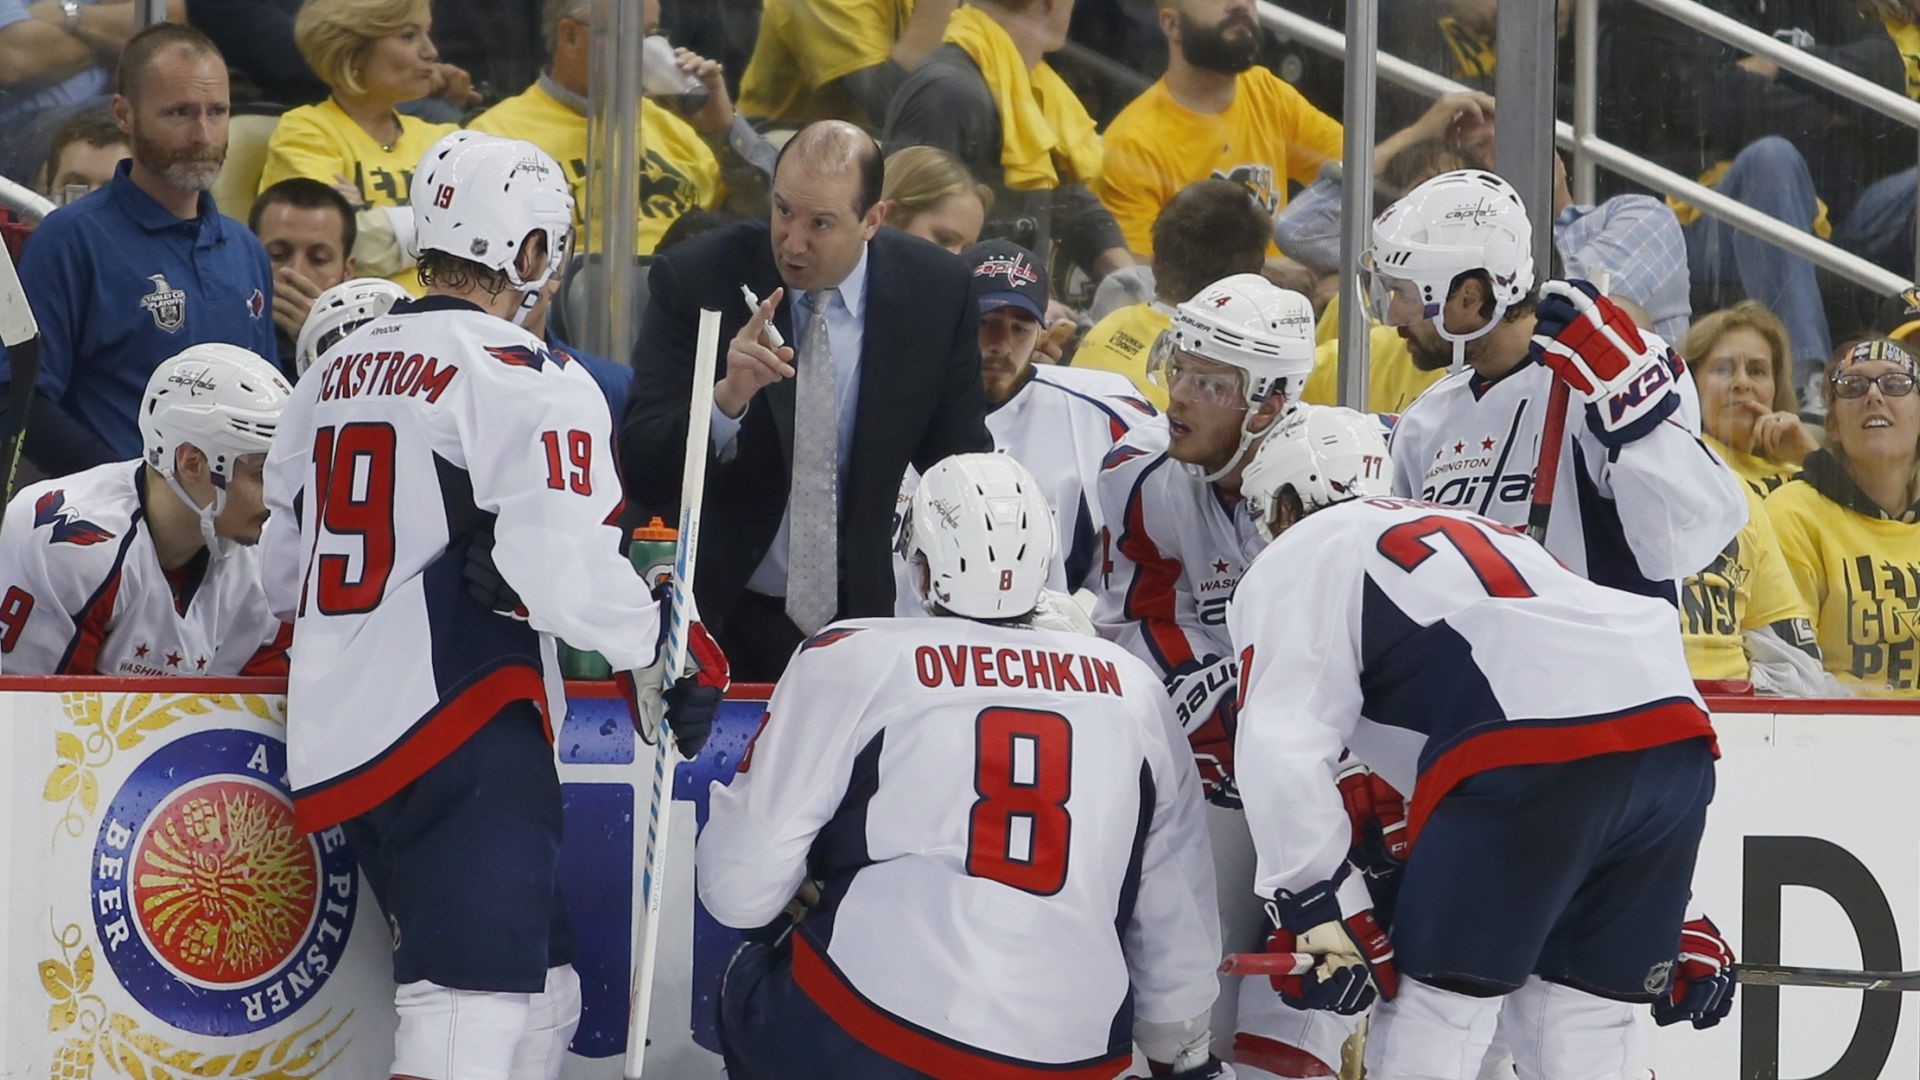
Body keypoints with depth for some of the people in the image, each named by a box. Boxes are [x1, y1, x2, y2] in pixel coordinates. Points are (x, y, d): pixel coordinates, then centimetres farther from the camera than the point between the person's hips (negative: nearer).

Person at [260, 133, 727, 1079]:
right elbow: (560, 568, -20)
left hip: (337, 744, 9)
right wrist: (671, 652, -3)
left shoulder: (334, 376, 16)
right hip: (461, 742, -9)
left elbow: (285, 578, 24)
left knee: (542, 996, 16)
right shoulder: (529, 383, -9)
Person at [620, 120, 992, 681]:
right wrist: (726, 399, -32)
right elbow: (642, 476, -15)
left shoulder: (937, 291, -3)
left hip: (861, 615, 2)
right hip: (719, 615, -2)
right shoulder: (694, 279, -10)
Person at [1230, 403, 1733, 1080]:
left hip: (1534, 754, -7)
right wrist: (1675, 913, 37)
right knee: (1588, 1016, 16)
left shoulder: (1293, 563, 18)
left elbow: (1284, 747, -1)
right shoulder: (1470, 527, 40)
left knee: (1435, 1005, 5)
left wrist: (1316, 910, -2)